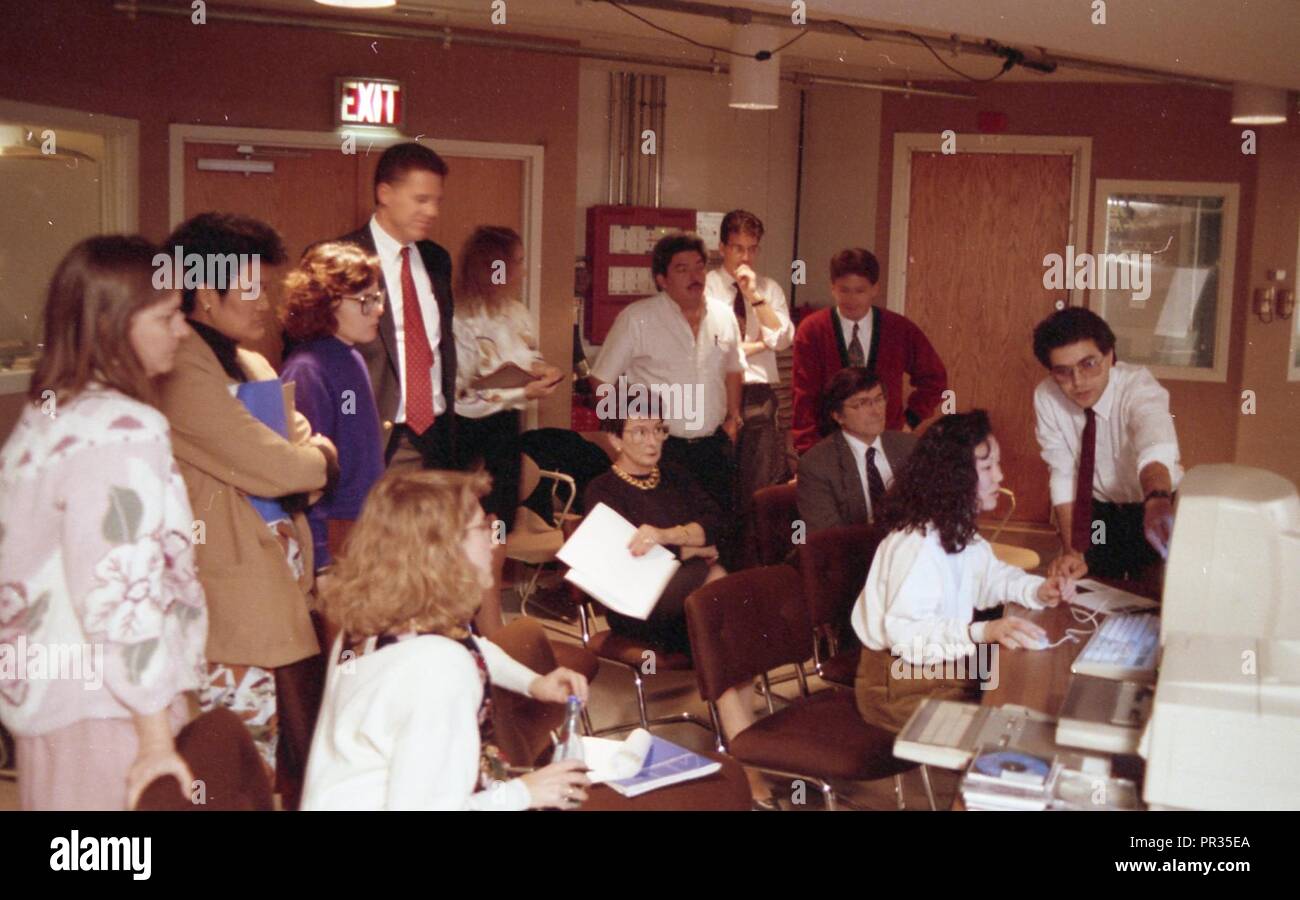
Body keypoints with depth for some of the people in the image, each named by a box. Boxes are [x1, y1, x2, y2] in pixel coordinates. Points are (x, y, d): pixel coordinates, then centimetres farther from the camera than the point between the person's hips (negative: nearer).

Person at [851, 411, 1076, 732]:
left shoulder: (958, 531, 5)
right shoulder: (918, 545, -28)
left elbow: (988, 576, 20)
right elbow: (904, 633, -33)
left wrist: (1037, 590, 1)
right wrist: (982, 632, -42)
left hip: (944, 666, 10)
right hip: (900, 685, -10)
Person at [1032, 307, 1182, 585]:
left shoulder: (1139, 386, -29)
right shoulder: (1046, 397, -18)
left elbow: (1156, 447, -49)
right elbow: (1063, 476, -14)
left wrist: (1157, 502, -70)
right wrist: (1072, 551, -24)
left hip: (1155, 506, -2)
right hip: (1098, 511, 2)